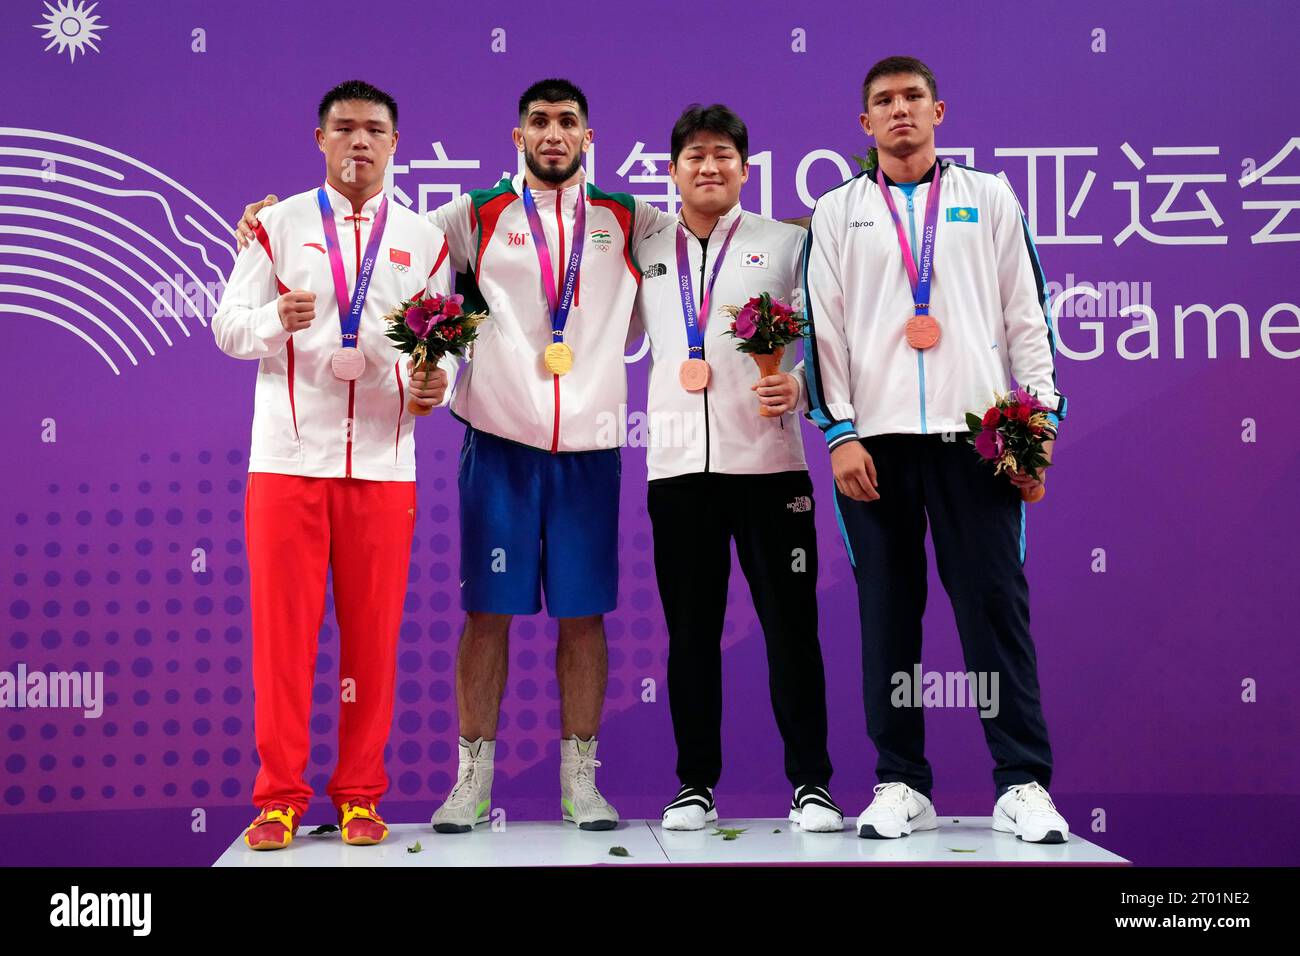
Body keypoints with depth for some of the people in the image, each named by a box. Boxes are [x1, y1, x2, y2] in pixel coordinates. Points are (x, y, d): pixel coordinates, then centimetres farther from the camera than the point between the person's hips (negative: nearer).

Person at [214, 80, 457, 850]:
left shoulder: (424, 239, 12)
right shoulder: (280, 224, 8)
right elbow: (228, 328, 5)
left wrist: (438, 383, -11)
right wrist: (277, 318, -16)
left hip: (383, 461, 1)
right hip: (288, 455, -1)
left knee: (374, 630, 2)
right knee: (283, 626, 0)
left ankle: (361, 796, 13)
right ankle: (280, 796, 10)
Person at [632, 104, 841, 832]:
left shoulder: (785, 244, 8)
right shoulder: (646, 253, 16)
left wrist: (800, 386, -15)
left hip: (767, 461, -2)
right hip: (678, 465, 3)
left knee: (790, 625, -1)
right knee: (691, 630, 7)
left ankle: (812, 784, 9)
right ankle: (696, 784, 16)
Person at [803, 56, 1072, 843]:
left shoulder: (989, 198, 13)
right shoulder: (838, 212, 13)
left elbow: (1028, 312, 9)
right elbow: (822, 326, 7)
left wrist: (1040, 421, 1)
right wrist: (839, 432, -3)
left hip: (976, 432, 0)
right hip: (876, 437, 1)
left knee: (996, 603, -4)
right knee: (888, 610, 2)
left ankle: (1023, 783, 1)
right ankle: (901, 785, 9)